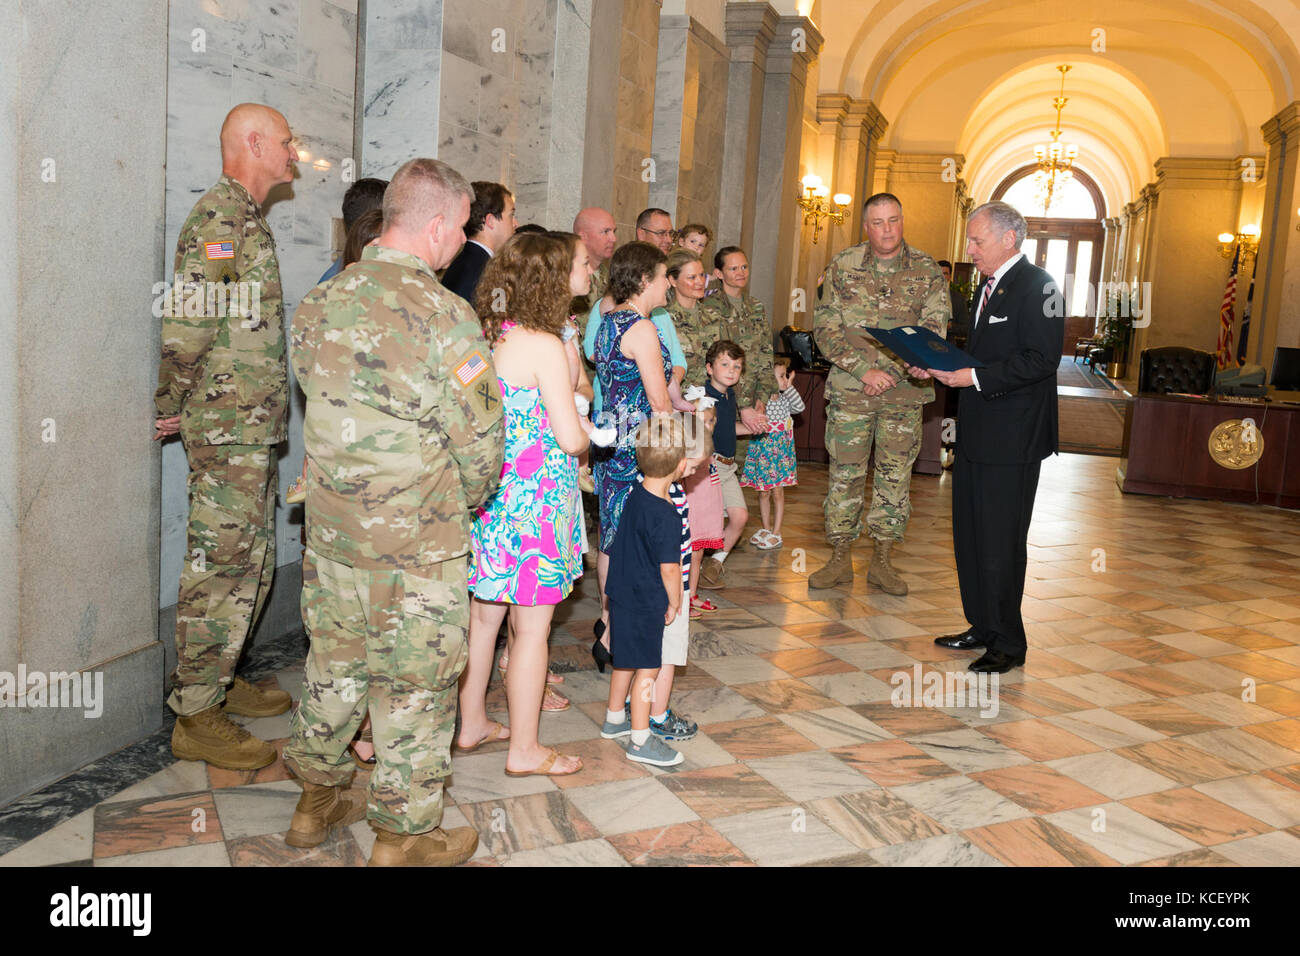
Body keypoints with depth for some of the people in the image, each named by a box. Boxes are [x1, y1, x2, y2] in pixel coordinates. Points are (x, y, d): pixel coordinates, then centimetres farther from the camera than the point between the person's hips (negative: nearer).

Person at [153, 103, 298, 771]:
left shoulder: (245, 217, 18)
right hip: (228, 429, -10)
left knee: (252, 563, 17)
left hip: (252, 429, 10)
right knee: (220, 568, -5)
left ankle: (220, 681, 29)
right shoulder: (221, 215, -14)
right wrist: (167, 409, -11)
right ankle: (196, 717, 4)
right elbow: (187, 323, -21)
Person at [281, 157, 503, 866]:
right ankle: (402, 837, 23)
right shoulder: (442, 315, -18)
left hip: (329, 528, 7)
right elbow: (480, 441, -14)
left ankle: (317, 800, 38)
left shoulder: (318, 303, 2)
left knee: (335, 664, 21)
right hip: (417, 543, -6)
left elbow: (319, 406, 10)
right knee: (415, 684, 8)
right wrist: (465, 503, 5)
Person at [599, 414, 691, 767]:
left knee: (625, 661, 23)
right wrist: (674, 603, -8)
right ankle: (641, 740, 12)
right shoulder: (666, 515, -25)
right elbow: (669, 568, -21)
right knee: (647, 668, 3)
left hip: (623, 595, 9)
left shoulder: (636, 494, 0)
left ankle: (614, 718, 38)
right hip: (646, 603, -9)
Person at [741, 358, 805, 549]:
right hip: (762, 452, -1)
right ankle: (766, 528, 27)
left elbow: (799, 407, -12)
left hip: (780, 453, 1)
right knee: (763, 492, 12)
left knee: (777, 492, 4)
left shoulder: (784, 399, 0)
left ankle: (776, 533, 13)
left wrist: (790, 388, -14)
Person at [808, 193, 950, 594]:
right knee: (845, 472, 3)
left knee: (896, 474, 5)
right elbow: (825, 328, -3)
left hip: (904, 392, 1)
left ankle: (882, 561, 17)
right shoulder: (842, 267, 2)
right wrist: (863, 370, -13)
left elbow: (934, 333, -3)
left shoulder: (927, 271, 2)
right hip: (849, 388, 0)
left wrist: (892, 372, -19)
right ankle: (840, 559, 16)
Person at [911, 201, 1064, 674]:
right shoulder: (990, 287, 18)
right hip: (976, 435, 10)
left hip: (1012, 439, -9)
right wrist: (939, 367, 7)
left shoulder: (1037, 287, -11)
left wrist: (975, 377, -22)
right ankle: (983, 628, 27)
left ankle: (1007, 643, 8)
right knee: (970, 537, 14)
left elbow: (1040, 359, -20)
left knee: (1000, 542, -4)